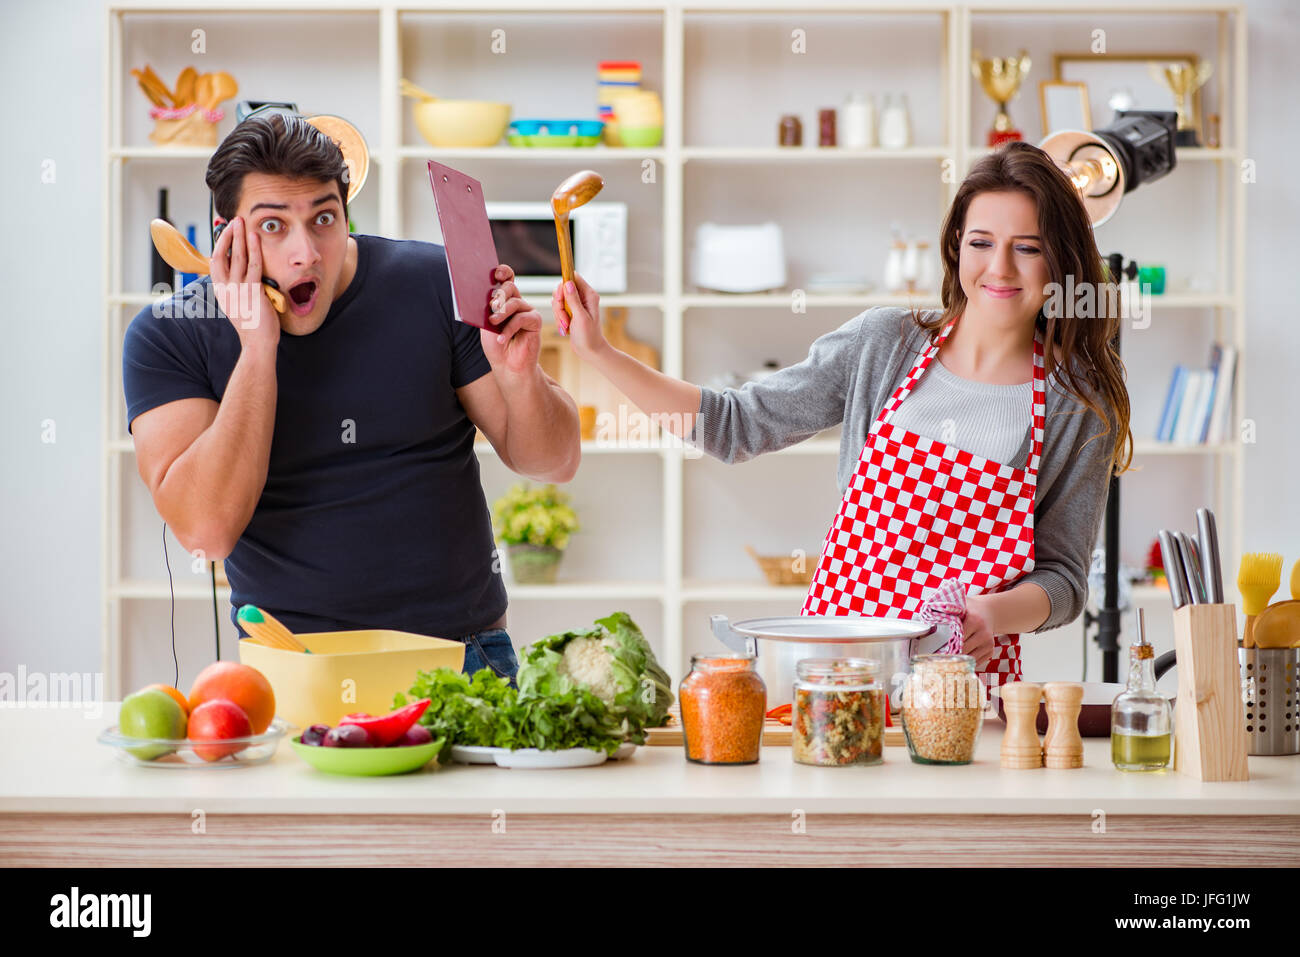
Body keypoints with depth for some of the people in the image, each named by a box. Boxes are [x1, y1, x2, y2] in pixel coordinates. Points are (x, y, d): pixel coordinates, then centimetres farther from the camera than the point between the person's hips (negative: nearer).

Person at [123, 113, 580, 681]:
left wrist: (519, 378, -16)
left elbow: (554, 463, 6)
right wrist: (257, 348, -19)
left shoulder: (433, 286, -1)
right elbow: (205, 531, -17)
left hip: (460, 649, 1)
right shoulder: (167, 336, -3)